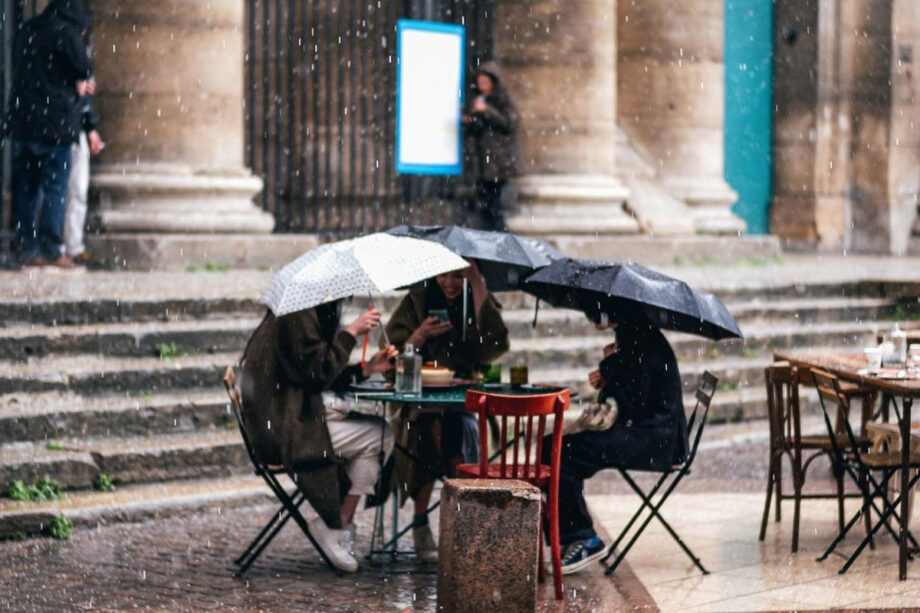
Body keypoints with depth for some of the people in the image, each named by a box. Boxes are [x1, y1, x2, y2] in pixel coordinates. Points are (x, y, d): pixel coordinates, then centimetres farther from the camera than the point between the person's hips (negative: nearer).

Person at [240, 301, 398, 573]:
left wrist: (367, 367, 8)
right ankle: (337, 526, -5)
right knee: (380, 436, -13)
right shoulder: (297, 316, -15)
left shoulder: (315, 313, 18)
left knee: (380, 427, 4)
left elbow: (324, 377, 19)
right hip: (286, 426, -11)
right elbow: (318, 373, -19)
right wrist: (350, 332, -14)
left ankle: (339, 523, -1)